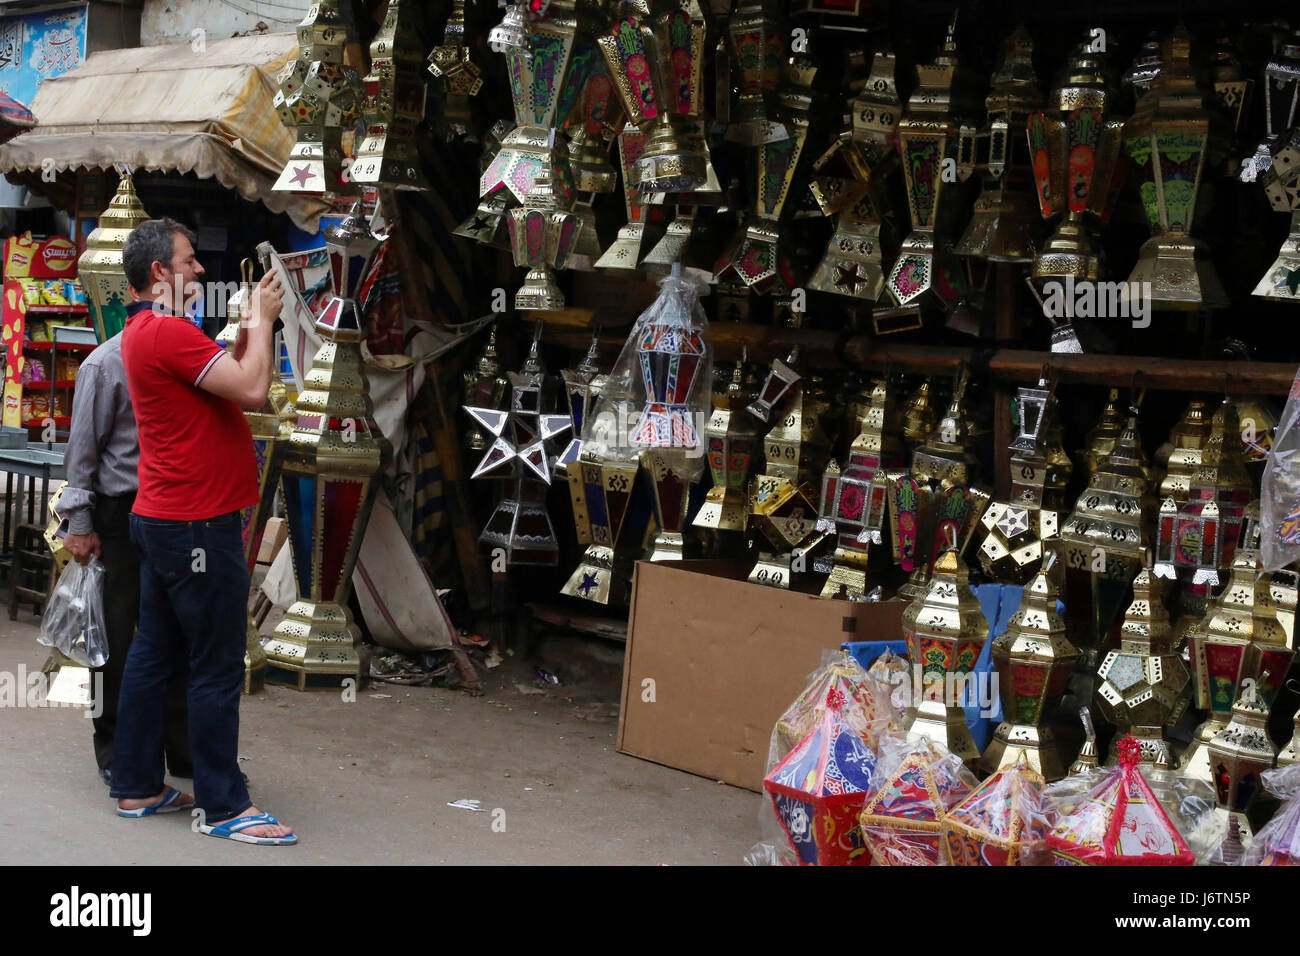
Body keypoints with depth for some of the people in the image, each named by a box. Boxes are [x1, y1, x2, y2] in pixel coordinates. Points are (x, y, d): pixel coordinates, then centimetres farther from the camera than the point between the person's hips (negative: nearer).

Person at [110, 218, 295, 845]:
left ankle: (136, 787, 22)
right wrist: (263, 318, -10)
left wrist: (253, 321, 8)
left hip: (164, 519, 11)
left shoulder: (145, 331, 16)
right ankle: (223, 806, 3)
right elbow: (252, 389, -23)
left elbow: (227, 378, 16)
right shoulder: (167, 332, -18)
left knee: (153, 653, 14)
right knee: (218, 668, -4)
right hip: (197, 527, -11)